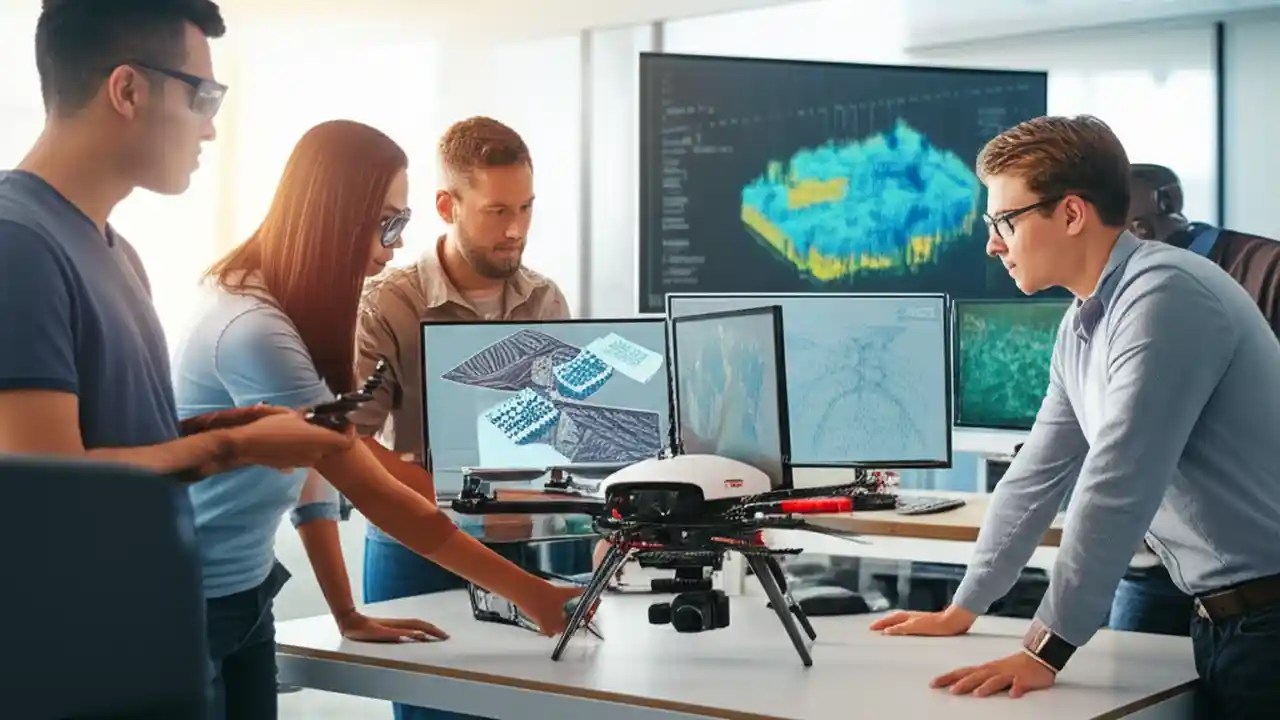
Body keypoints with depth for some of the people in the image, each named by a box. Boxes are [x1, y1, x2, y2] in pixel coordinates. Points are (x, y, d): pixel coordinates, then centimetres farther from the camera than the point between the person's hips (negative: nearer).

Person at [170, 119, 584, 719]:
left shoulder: (298, 310, 4)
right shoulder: (256, 333, -26)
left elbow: (312, 470, 4)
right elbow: (377, 495, -24)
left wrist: (347, 614, 1)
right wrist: (529, 594, -20)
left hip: (242, 598, 8)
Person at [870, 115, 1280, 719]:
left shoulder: (1163, 295, -19)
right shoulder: (1080, 328, 9)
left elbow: (1116, 488, -24)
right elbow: (1037, 475, 17)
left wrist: (1044, 651, -22)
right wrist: (961, 611, 21)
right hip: (1220, 620, 8)